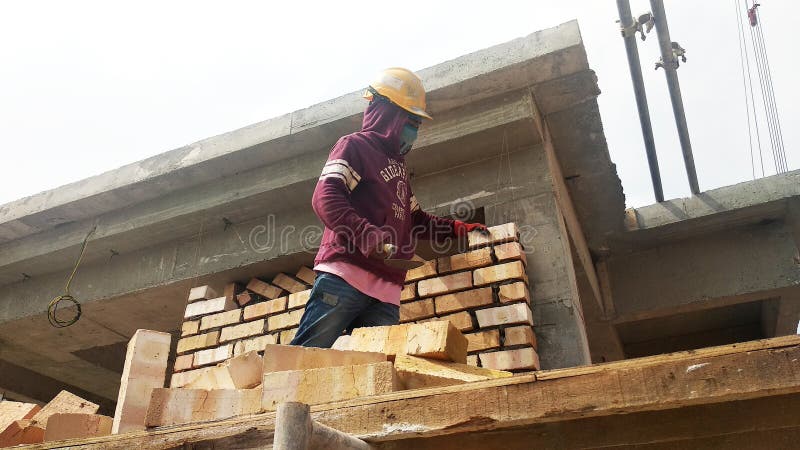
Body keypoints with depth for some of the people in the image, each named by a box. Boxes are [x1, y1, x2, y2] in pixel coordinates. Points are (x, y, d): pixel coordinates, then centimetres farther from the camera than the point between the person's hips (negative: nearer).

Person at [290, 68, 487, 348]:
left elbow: (415, 219, 38)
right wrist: (367, 236, -26)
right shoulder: (354, 146, 5)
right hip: (345, 275, -8)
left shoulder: (397, 164, 32)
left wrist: (458, 229, 29)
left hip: (386, 294, 8)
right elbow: (325, 198, -12)